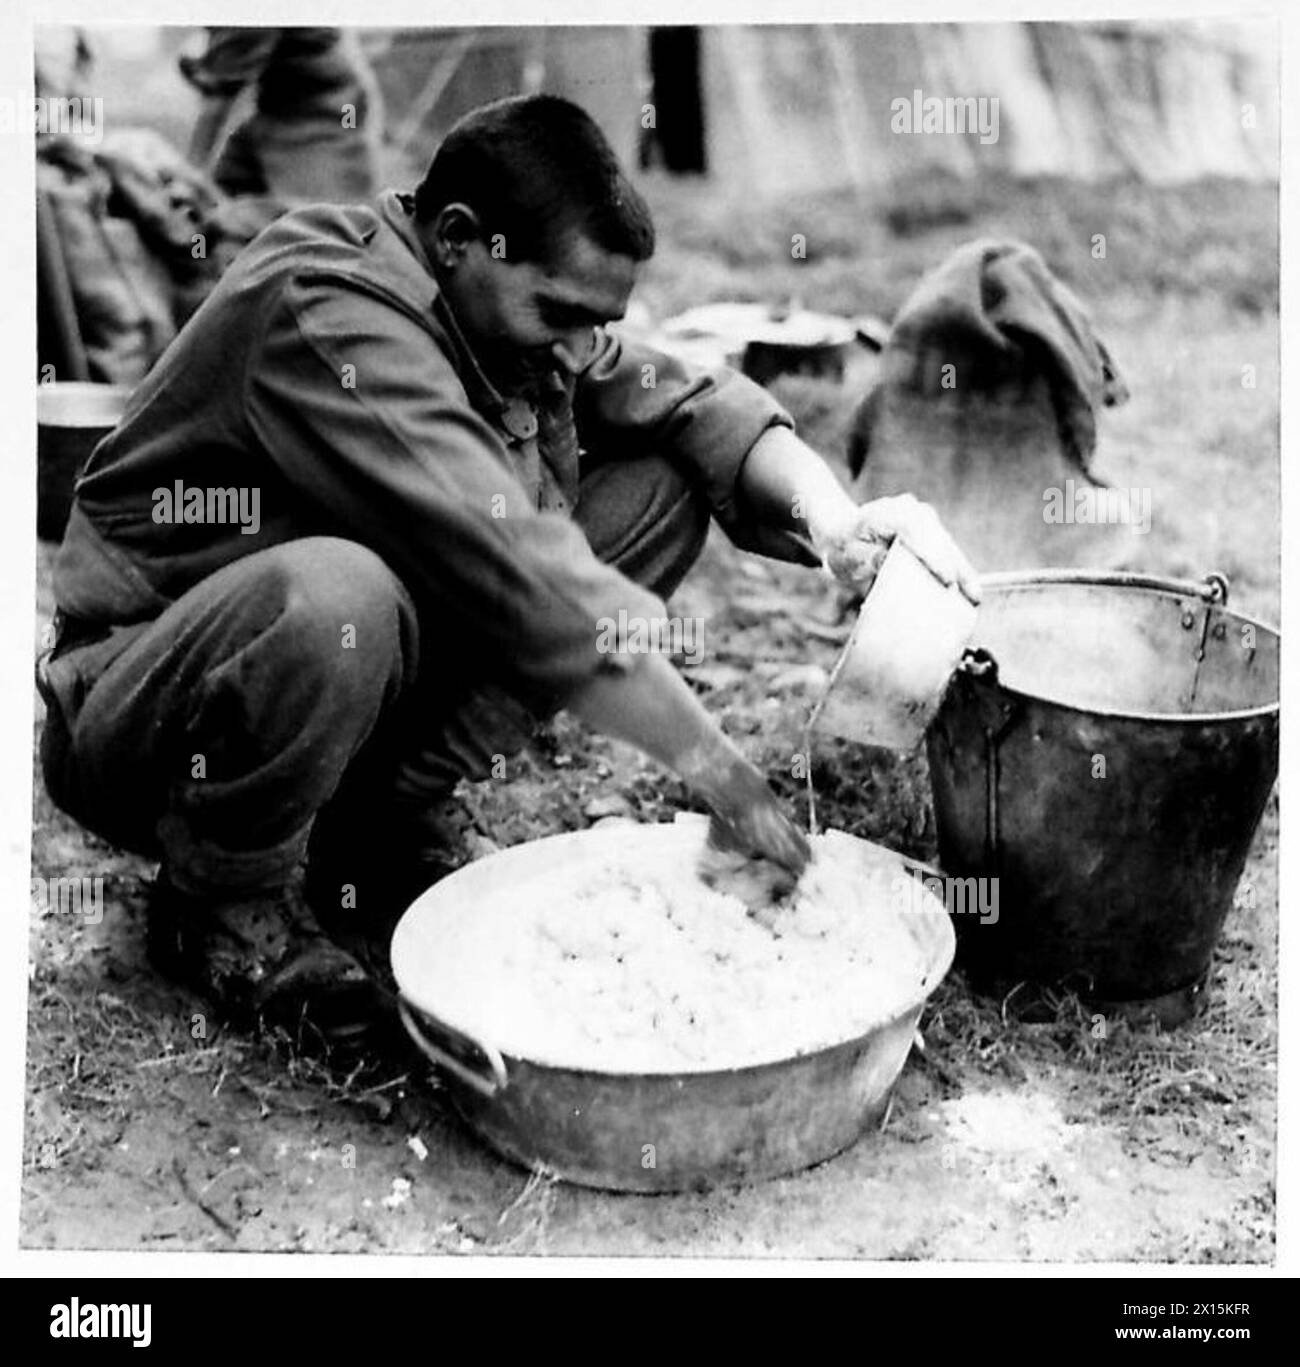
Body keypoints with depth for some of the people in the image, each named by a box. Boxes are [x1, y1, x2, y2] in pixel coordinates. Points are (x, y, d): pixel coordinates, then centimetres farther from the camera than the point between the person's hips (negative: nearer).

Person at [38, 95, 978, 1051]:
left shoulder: (505, 305, -2)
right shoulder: (332, 316, -27)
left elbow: (687, 401, 1)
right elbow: (512, 569, -34)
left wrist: (831, 519, -19)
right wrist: (711, 765, -31)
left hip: (358, 687, 7)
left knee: (658, 490, -3)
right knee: (331, 595, -42)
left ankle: (394, 817, 2)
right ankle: (226, 901, -11)